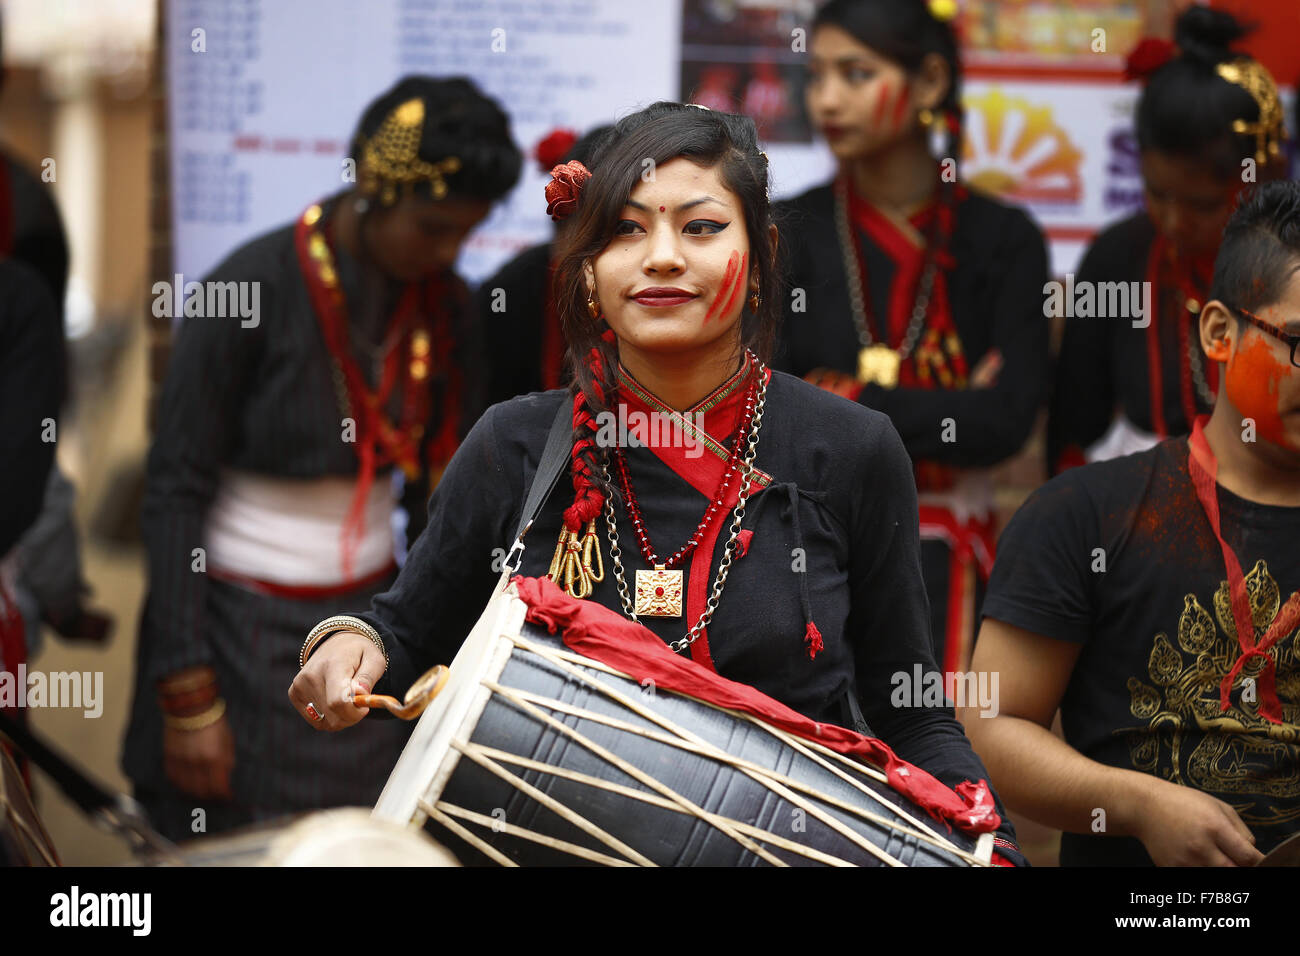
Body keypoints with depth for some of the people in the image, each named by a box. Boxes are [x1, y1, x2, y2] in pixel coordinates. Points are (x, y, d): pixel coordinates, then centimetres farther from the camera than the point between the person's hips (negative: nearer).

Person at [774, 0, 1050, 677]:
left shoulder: (1002, 239, 1)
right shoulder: (785, 235, 2)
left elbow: (1006, 420, -10)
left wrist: (842, 399, -9)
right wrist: (941, 415, -12)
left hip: (945, 570, 0)